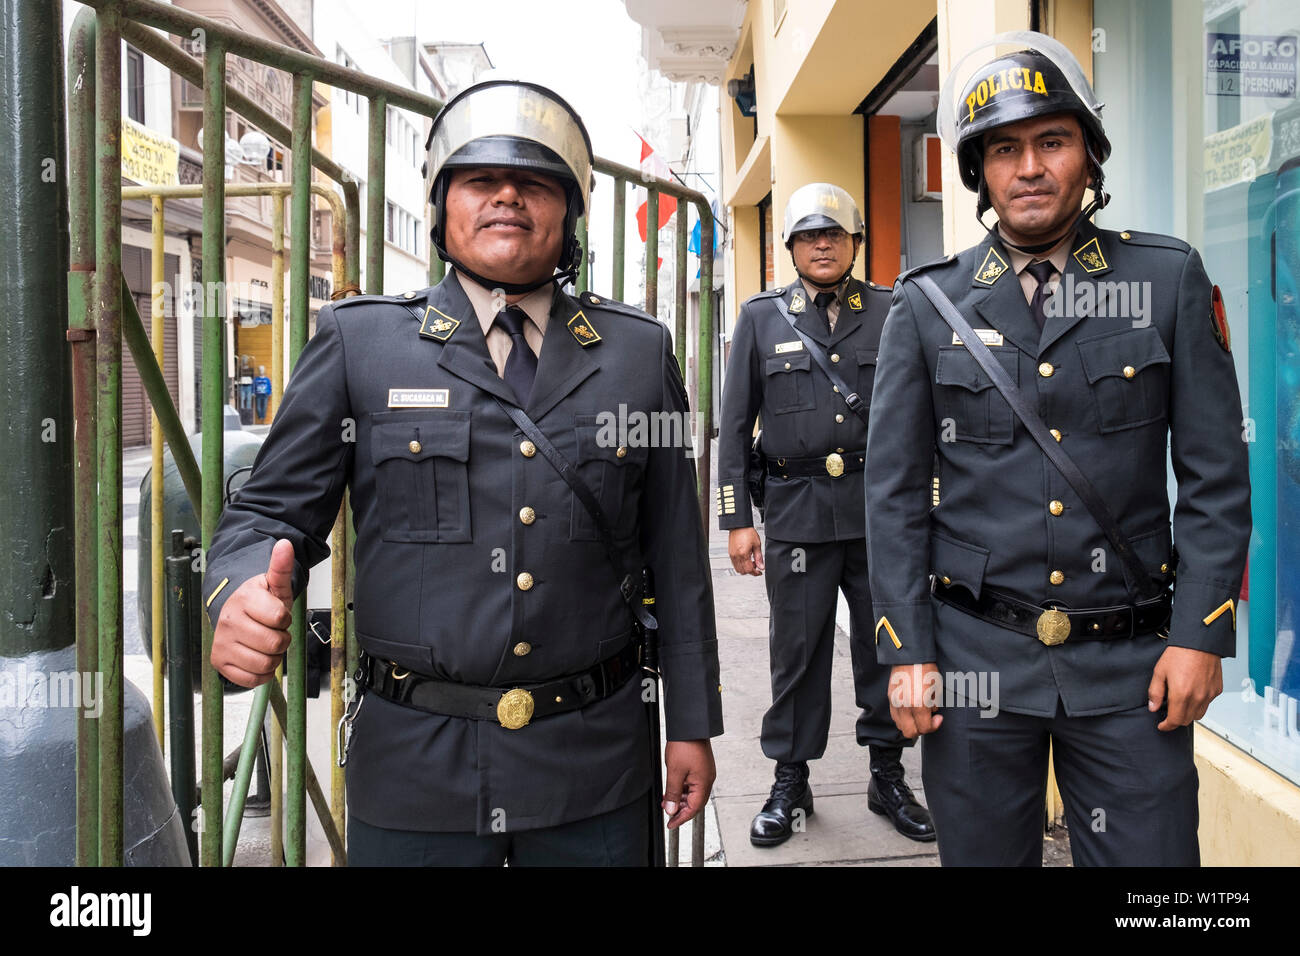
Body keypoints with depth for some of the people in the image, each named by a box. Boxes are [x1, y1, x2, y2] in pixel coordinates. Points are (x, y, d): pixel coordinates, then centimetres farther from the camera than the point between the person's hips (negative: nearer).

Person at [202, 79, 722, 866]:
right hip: (413, 770, 0)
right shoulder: (359, 342, 1)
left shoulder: (641, 352, 4)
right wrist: (244, 595, -21)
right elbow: (275, 512, 2)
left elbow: (677, 557, 5)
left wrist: (693, 724, 6)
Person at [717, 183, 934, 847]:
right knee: (796, 651, 7)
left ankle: (887, 777, 27)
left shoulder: (890, 312, 7)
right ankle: (790, 783, 23)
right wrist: (736, 519, -1)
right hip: (797, 511, 0)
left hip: (882, 510, 1)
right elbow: (734, 424, 5)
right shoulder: (762, 317, 6)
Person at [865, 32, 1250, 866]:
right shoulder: (928, 304, 1)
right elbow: (895, 493, 0)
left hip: (1131, 663, 0)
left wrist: (1200, 635, -4)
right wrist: (905, 653, -3)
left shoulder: (1170, 281, 3)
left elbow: (1216, 476, 2)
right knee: (983, 852, 14)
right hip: (974, 656, 0)